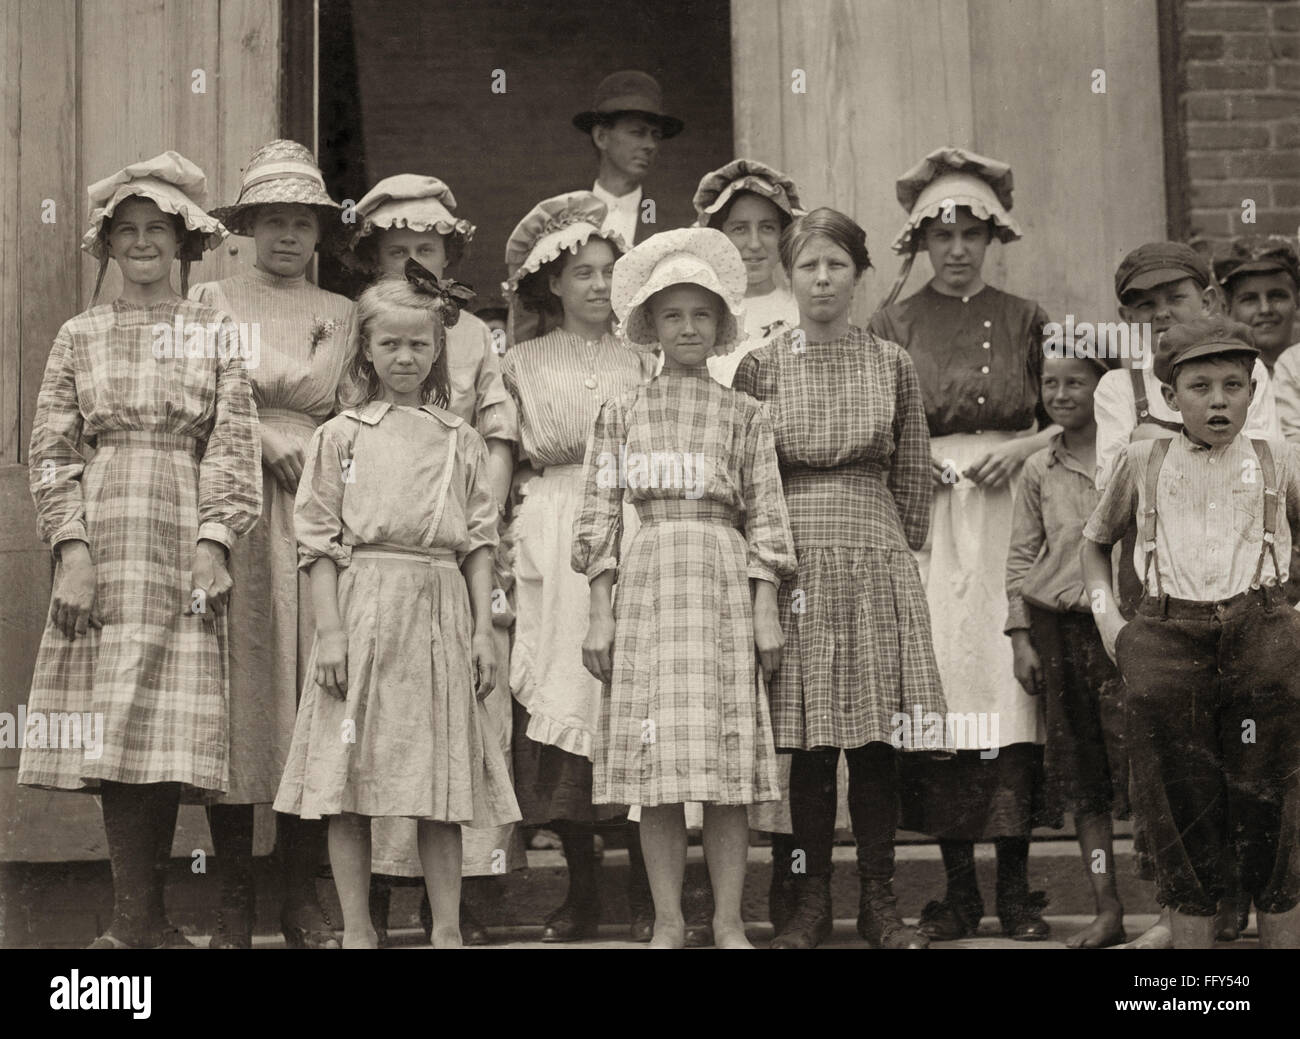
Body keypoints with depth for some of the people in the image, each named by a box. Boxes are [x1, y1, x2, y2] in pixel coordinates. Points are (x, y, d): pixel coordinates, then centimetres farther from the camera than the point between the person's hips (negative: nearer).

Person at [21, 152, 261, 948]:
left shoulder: (217, 335, 11)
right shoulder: (80, 337, 13)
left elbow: (234, 448, 3)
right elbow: (52, 451, 7)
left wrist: (214, 544, -9)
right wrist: (71, 548, -6)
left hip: (183, 544, -1)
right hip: (102, 543, 1)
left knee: (169, 724, -5)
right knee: (112, 726, -4)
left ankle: (140, 918, 2)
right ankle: (142, 920, -1)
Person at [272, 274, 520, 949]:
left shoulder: (461, 442, 12)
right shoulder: (341, 436, 6)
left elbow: (479, 540, 11)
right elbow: (319, 539, 2)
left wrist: (484, 629, 3)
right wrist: (330, 630, -7)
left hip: (440, 612, 2)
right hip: (362, 607, -1)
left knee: (441, 777, 2)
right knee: (350, 775, -1)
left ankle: (447, 929, 9)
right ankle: (357, 929, 8)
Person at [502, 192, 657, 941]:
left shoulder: (642, 360, 14)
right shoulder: (526, 362, 13)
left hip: (633, 531, 0)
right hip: (552, 534, 0)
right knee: (557, 697, -4)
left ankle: (646, 889, 0)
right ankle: (582, 887, 6)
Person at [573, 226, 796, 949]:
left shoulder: (743, 414, 8)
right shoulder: (622, 413, 10)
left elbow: (765, 516, 5)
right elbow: (602, 514, 6)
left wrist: (767, 613, -1)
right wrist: (600, 613, 0)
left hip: (723, 588, -1)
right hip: (645, 584, 1)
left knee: (727, 756, -3)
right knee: (656, 760, 0)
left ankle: (729, 922, 4)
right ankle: (669, 922, 8)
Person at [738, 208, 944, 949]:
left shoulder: (893, 366, 6)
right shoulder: (760, 367, 5)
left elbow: (913, 481, 10)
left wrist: (898, 555, 7)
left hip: (879, 567, 1)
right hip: (795, 570, -1)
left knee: (878, 738, 2)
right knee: (808, 741, 1)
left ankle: (879, 897, 12)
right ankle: (811, 901, 10)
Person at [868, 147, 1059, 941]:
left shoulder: (1025, 321, 10)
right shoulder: (894, 326, 8)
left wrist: (1023, 449, -6)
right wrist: (921, 463, -10)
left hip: (1011, 512, 0)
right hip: (924, 513, 0)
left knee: (1010, 680, -4)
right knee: (941, 681, -3)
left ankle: (1016, 884, 3)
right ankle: (960, 888, 5)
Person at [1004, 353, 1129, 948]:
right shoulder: (1039, 470, 10)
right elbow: (1021, 557, 11)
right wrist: (1021, 638, 5)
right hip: (1058, 626, 3)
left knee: (1138, 759, -8)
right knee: (1080, 771, 6)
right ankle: (1107, 911, 12)